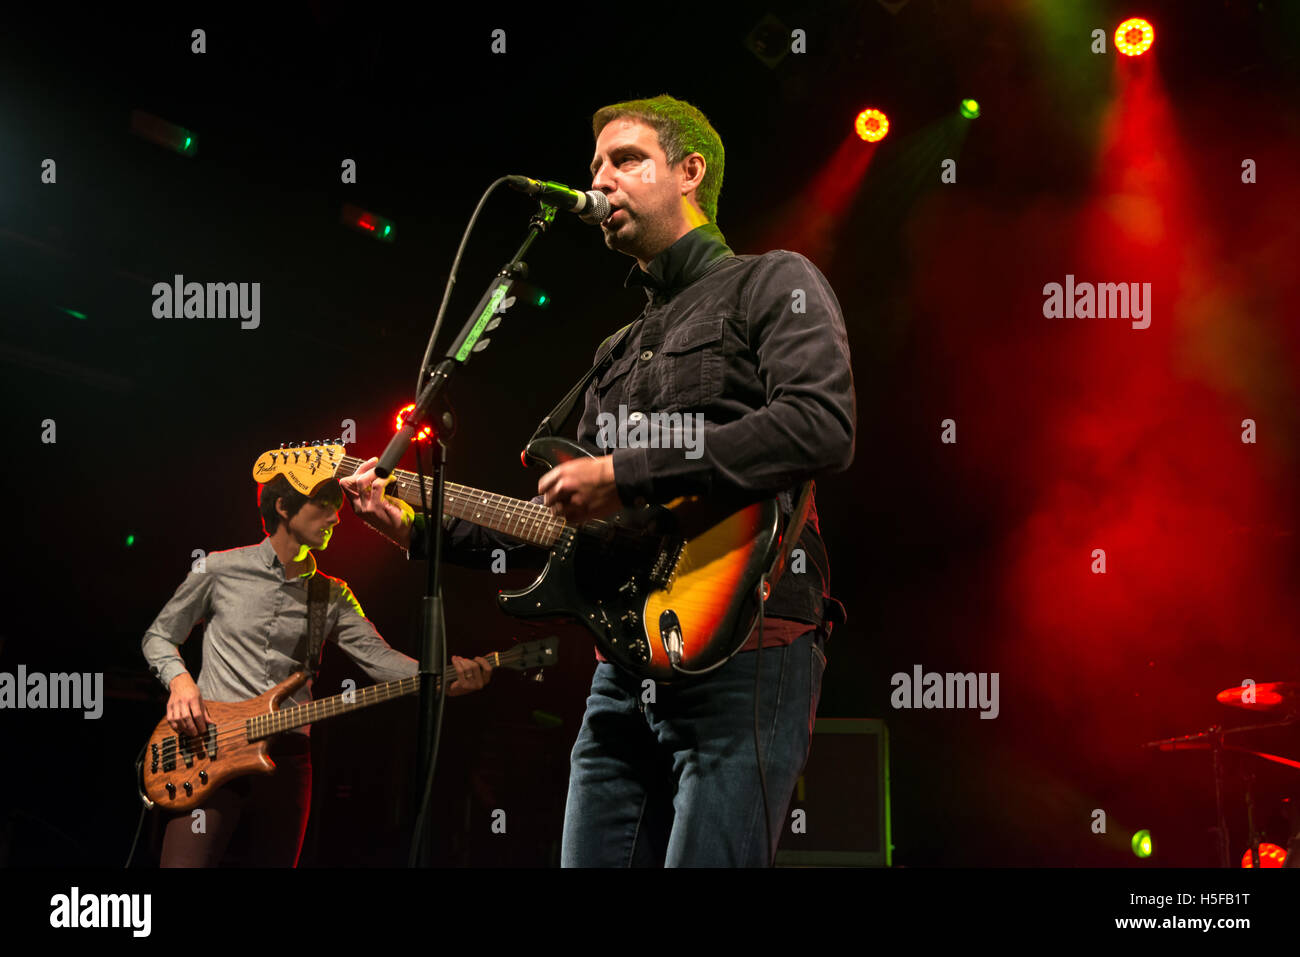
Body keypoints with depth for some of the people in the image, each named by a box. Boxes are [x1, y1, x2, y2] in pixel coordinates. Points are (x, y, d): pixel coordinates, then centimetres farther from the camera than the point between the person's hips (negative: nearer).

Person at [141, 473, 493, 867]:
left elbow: (376, 656, -2)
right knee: (185, 863, -17)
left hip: (286, 758, 4)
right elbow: (159, 636, 12)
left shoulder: (333, 596, 12)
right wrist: (179, 680, -10)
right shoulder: (219, 570, 4)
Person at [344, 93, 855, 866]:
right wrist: (415, 527, 20)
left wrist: (627, 475, -17)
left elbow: (824, 426, -17)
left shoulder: (773, 283, 3)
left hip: (746, 653, -8)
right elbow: (564, 519, 30)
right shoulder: (620, 355, 27)